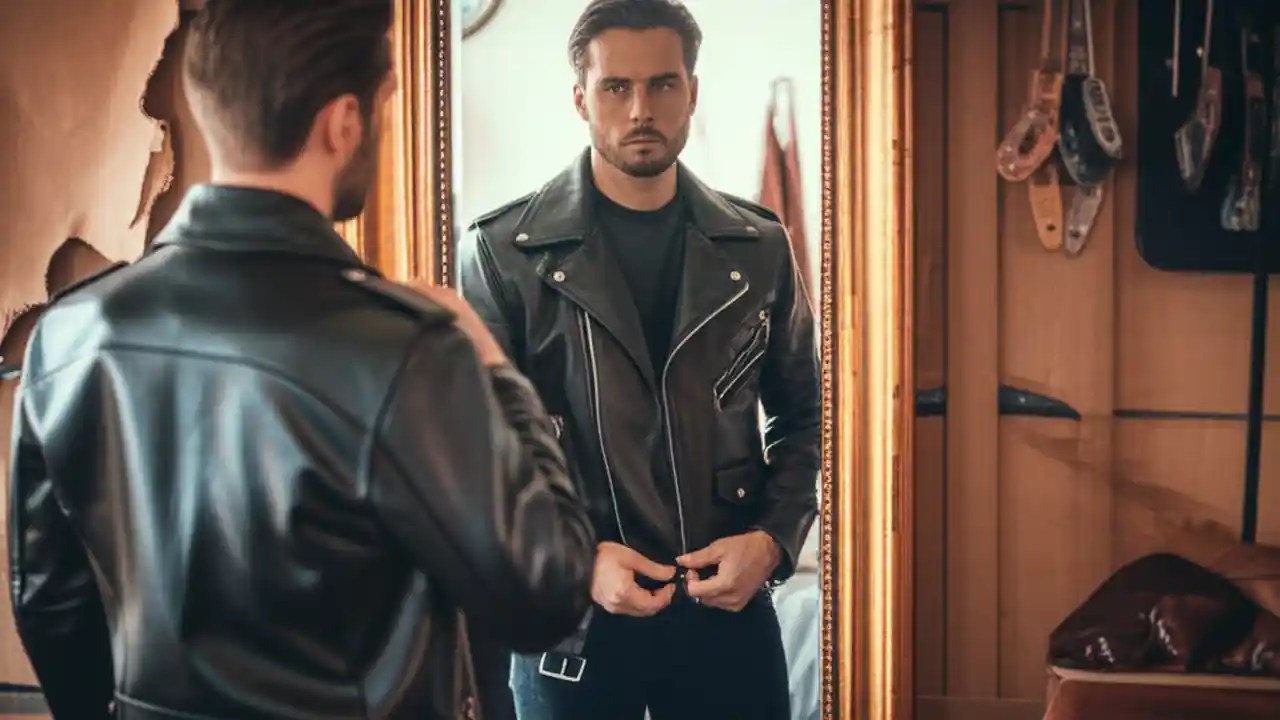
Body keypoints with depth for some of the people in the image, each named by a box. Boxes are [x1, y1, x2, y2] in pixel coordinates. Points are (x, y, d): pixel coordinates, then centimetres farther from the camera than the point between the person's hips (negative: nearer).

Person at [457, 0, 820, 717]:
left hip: (728, 607, 2)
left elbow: (802, 415, 12)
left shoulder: (758, 247, 5)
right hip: (570, 619, -2)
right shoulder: (503, 253, -4)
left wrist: (772, 538, -5)